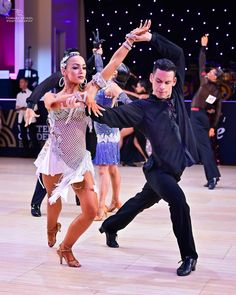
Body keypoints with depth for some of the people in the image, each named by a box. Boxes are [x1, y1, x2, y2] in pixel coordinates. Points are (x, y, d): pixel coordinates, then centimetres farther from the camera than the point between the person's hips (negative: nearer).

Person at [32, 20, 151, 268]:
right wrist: (83, 98, -47)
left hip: (80, 159, 2)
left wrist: (131, 38, -11)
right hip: (55, 157, -2)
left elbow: (114, 62, -6)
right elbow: (55, 103, -31)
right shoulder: (51, 96, -4)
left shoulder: (88, 90, 0)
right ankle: (51, 228, 54)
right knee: (54, 202, 17)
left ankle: (65, 247, 17)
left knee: (91, 210, -7)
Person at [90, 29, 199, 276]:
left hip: (175, 168, 6)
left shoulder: (176, 95, -2)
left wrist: (151, 38, -11)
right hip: (159, 170, -6)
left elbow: (177, 54, -2)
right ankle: (189, 256, -15)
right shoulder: (142, 108, -17)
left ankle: (110, 227, 47)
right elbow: (112, 116, -27)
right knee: (178, 202, -28)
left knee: (142, 201, 23)